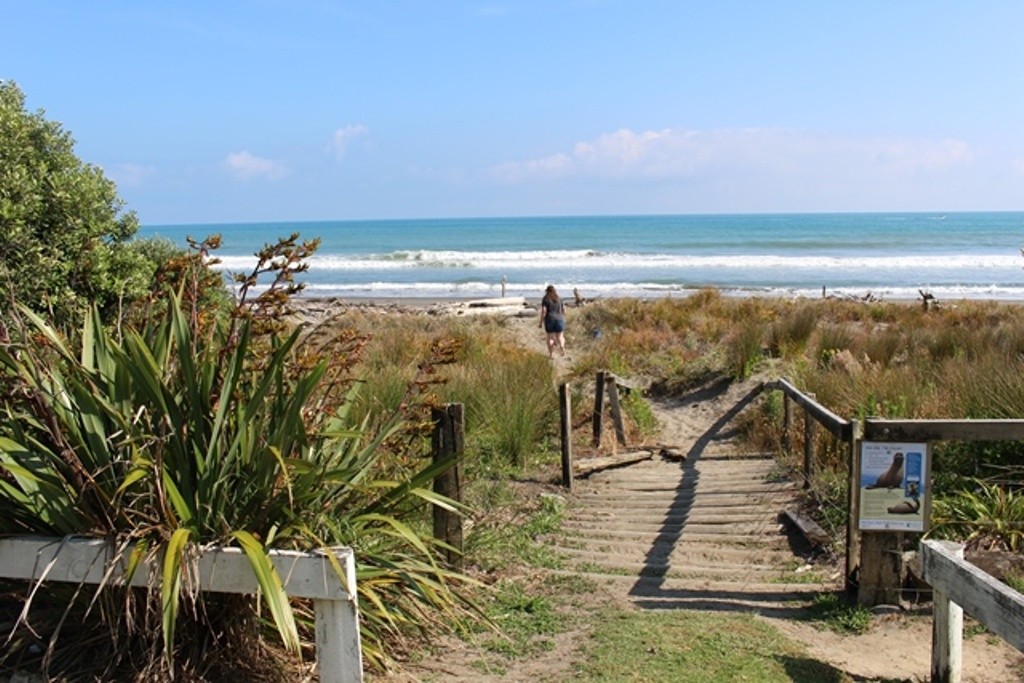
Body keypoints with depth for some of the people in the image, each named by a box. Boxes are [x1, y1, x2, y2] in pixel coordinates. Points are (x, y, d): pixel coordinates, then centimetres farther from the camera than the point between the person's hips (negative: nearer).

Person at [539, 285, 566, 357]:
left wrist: (541, 322, -4)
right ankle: (561, 346, -22)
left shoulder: (545, 299, -2)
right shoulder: (559, 299, 10)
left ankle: (551, 354, 6)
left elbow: (543, 311, -9)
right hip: (559, 319, 2)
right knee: (560, 336, 8)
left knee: (550, 337, 8)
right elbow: (564, 310, 10)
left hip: (549, 319, -2)